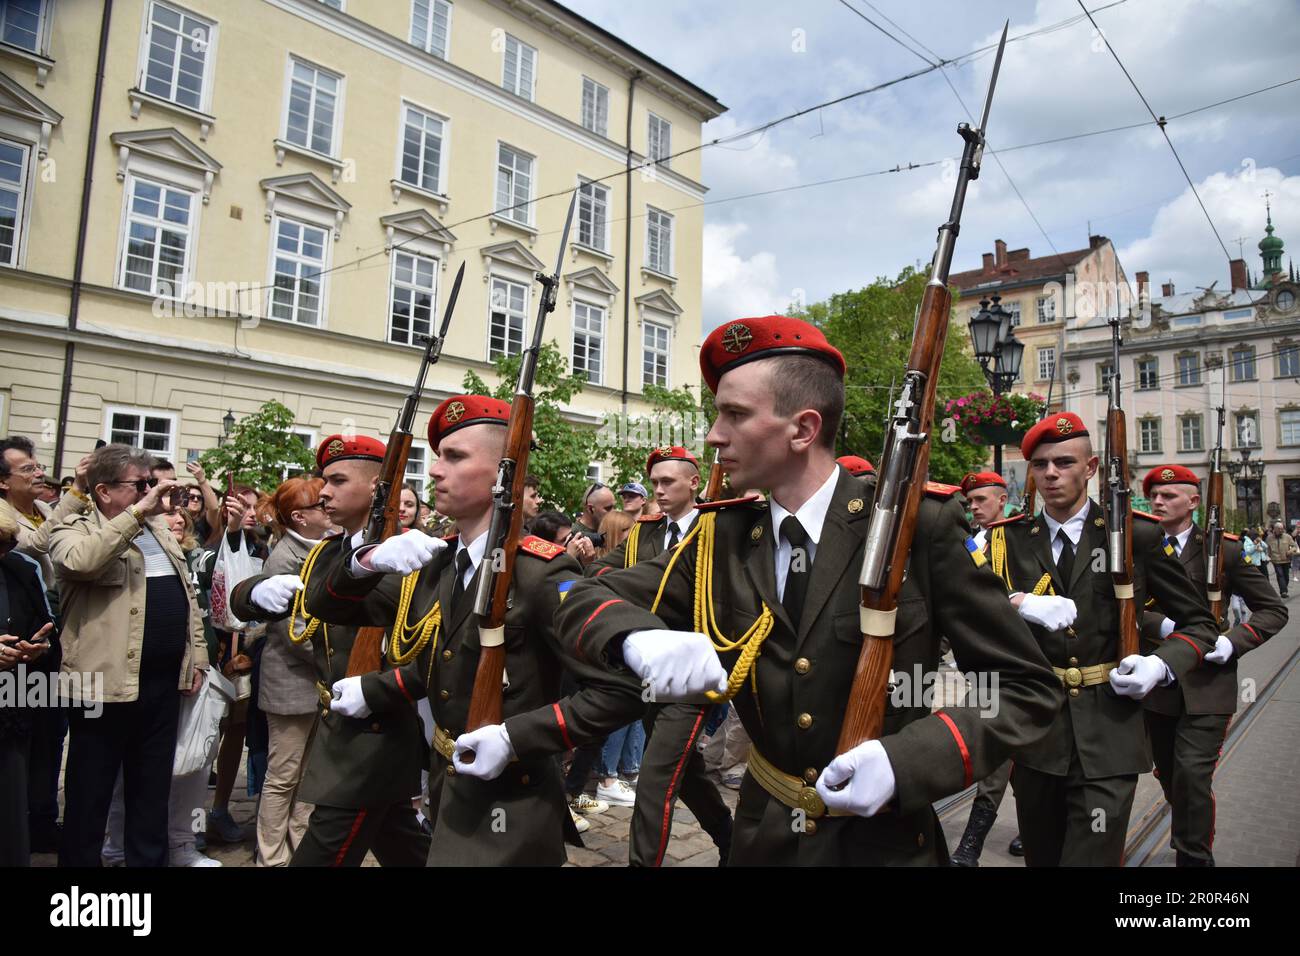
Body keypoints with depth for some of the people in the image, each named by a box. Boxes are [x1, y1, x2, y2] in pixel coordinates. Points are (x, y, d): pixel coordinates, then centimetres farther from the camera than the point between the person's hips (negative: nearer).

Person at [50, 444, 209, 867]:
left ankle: (150, 860, 30)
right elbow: (81, 561, -31)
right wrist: (137, 511, -26)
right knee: (90, 794, 9)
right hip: (107, 681, -6)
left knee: (153, 791, 17)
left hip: (163, 680, 6)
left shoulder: (160, 529, 14)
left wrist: (197, 653, 10)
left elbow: (186, 595, 16)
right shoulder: (75, 529, -6)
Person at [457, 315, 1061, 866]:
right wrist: (641, 639, -28)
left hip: (885, 840, -3)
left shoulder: (919, 526, -16)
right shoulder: (721, 539, -5)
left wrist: (907, 762, -24)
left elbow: (1025, 686, -10)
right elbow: (583, 602, -6)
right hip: (763, 837, 4)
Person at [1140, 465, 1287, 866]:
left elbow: (1273, 610, 0)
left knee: (1192, 775, -12)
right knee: (1169, 776, 16)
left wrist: (1231, 642, -14)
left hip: (1206, 685, -3)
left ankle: (1194, 856, 6)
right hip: (1155, 681, 3)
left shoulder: (1223, 549, -4)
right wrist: (1168, 626, -23)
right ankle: (1191, 841, 39)